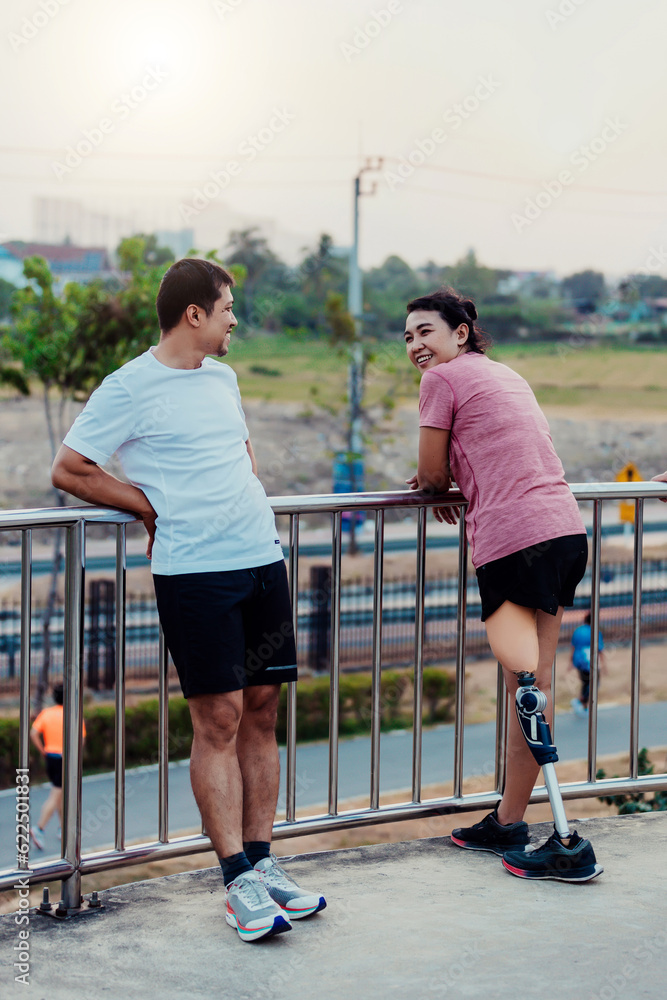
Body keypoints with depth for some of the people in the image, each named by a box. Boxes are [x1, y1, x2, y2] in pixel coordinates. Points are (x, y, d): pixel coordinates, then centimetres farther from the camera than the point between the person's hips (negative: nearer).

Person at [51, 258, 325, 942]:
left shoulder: (222, 377, 16)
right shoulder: (130, 387, -5)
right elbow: (68, 470, -4)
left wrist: (241, 496, 14)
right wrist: (155, 508, -1)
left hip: (262, 559, 7)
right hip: (193, 571, -7)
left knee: (261, 711, 7)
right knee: (218, 720, -7)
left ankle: (261, 862, 13)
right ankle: (239, 883, -3)